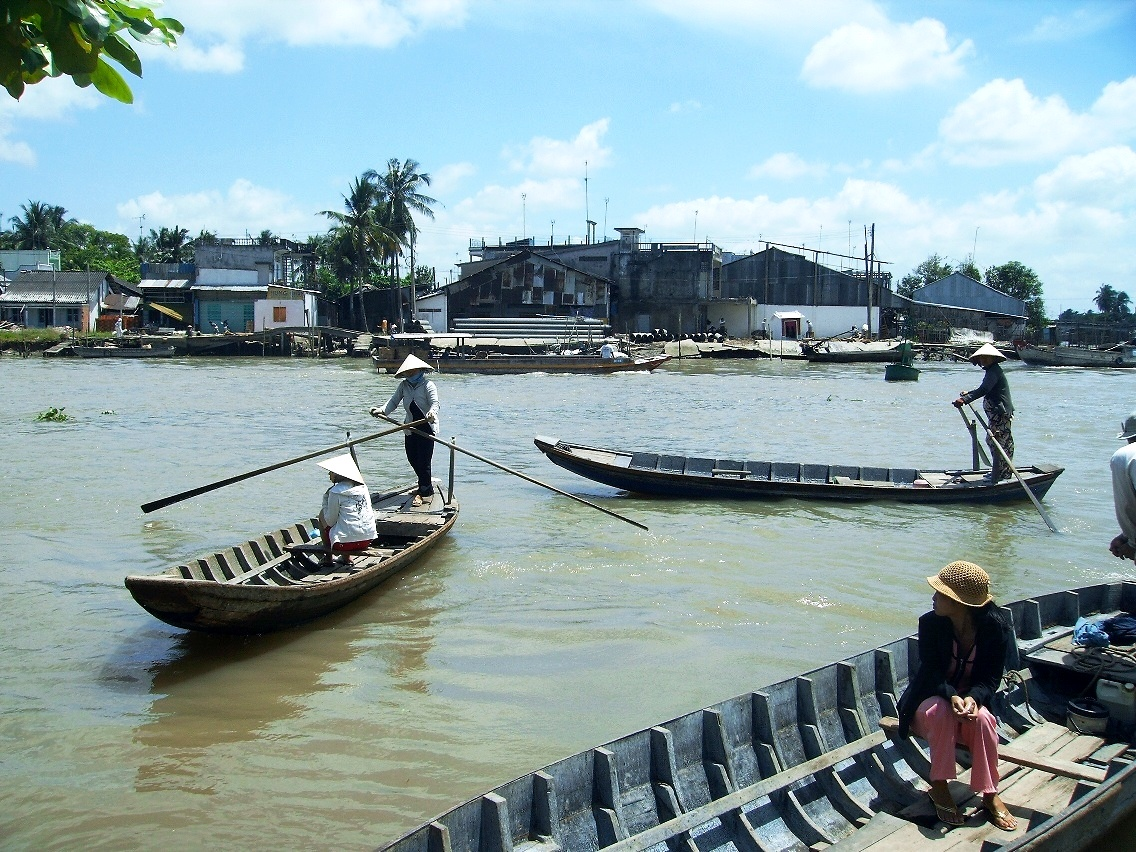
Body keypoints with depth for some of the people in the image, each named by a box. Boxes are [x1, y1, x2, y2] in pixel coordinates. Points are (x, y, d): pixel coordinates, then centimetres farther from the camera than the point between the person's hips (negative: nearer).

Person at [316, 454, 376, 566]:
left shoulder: (336, 492, -12)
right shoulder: (363, 487, 6)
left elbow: (330, 521, -6)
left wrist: (325, 500, 6)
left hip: (346, 542, -6)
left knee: (322, 515, 17)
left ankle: (328, 557, 26)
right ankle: (346, 557, 31)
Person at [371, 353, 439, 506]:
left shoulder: (427, 385, -10)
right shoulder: (404, 385, 8)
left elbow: (435, 402, -23)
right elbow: (394, 401, 5)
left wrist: (431, 413, -44)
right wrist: (382, 410, -13)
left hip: (427, 427, -7)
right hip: (411, 427, 7)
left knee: (423, 459, -7)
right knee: (412, 458, 11)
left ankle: (424, 493, 4)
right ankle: (427, 485, 34)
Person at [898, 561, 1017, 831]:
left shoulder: (995, 628, -15)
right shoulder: (930, 623, -16)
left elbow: (991, 678, -13)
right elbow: (931, 672, -19)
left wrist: (973, 698, -35)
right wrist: (951, 696, -40)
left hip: (969, 700, 1)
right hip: (930, 699, 0)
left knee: (981, 719, -32)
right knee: (941, 710, -35)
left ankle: (990, 795, -15)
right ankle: (939, 788, -20)